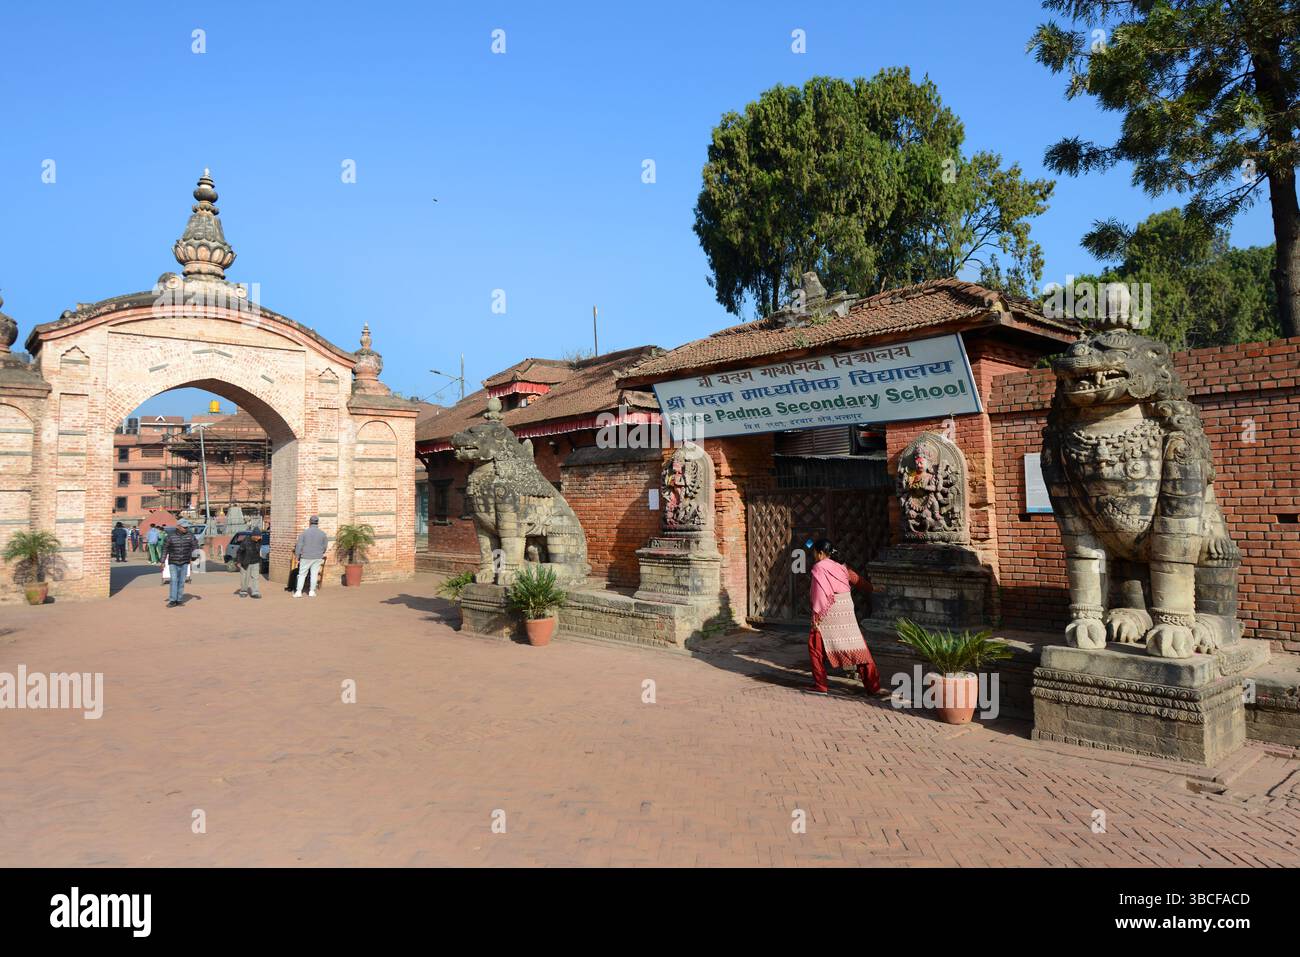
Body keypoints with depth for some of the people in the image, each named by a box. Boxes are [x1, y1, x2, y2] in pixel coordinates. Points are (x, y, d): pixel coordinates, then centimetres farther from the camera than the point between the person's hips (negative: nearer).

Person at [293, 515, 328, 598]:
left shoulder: (305, 532, -6)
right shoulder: (322, 533, -1)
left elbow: (299, 545, -5)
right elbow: (325, 546, 8)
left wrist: (297, 556, 4)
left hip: (306, 557, -1)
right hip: (318, 557, 1)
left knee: (302, 574, 6)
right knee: (314, 574, 8)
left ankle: (299, 592, 4)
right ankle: (311, 592, 11)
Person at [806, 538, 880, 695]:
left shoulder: (818, 567, -6)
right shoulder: (841, 567, 12)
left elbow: (820, 594, -12)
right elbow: (857, 580, 23)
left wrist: (816, 615, -11)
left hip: (829, 613, -6)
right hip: (847, 611, 6)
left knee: (815, 645, 8)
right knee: (857, 645, 10)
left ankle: (820, 686, 9)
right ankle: (873, 684, 14)